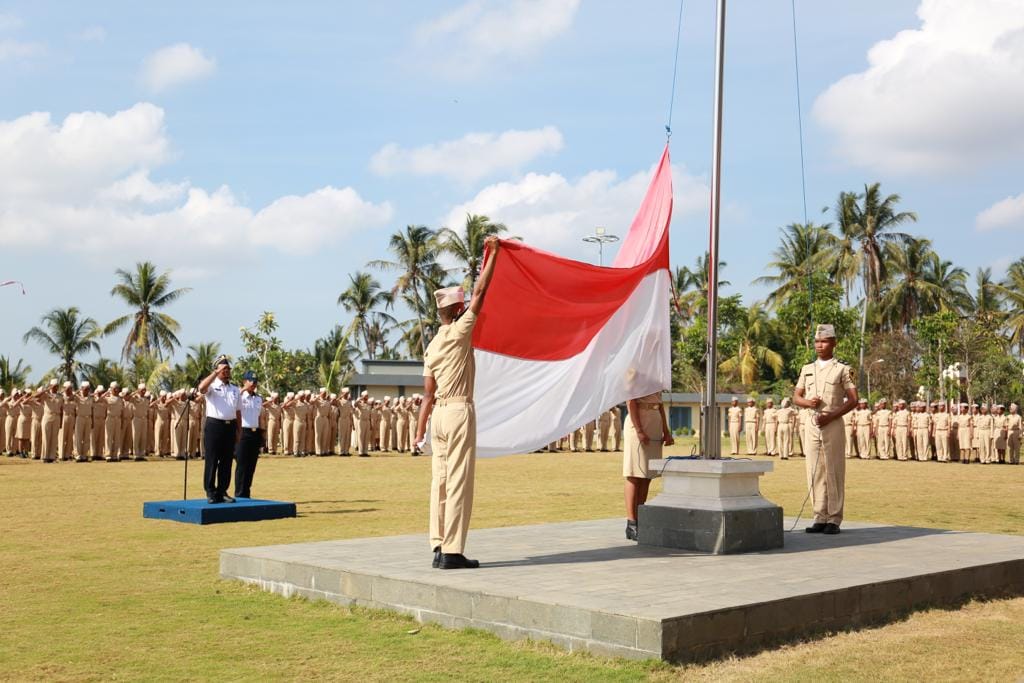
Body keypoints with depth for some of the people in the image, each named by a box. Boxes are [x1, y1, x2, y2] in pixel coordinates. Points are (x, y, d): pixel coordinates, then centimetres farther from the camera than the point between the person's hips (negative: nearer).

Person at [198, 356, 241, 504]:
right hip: (214, 425, -5)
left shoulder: (235, 390, 18)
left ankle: (222, 491, 14)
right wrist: (216, 373, -20)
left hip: (230, 427, 5)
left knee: (226, 461, 7)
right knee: (211, 461, -4)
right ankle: (211, 493, 0)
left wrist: (239, 430, 12)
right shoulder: (212, 386, 1)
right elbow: (201, 388, -24)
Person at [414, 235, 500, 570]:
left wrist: (419, 430, 16)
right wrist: (493, 252, 1)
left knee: (440, 482, 8)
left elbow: (428, 394, 14)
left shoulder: (432, 346, 14)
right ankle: (452, 552, -9)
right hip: (459, 411, -8)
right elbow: (481, 291, -6)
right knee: (458, 483, -7)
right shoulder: (458, 332, -6)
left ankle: (439, 547, 12)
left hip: (439, 414, 8)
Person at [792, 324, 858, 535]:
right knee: (814, 472, 3)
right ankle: (820, 518, 9)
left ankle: (834, 520, 0)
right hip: (812, 424, 4)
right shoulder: (807, 369, 15)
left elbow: (853, 400, -3)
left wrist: (830, 416, -13)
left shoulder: (842, 369, 2)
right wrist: (808, 402, -8)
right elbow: (796, 397, 15)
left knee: (834, 472, -4)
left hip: (833, 424, -4)